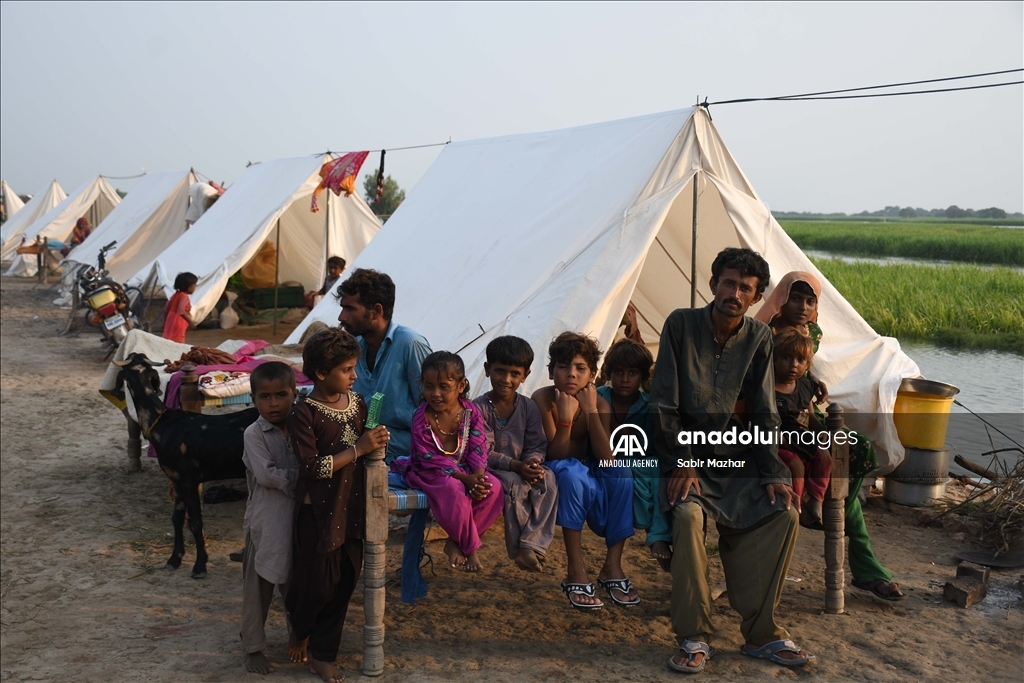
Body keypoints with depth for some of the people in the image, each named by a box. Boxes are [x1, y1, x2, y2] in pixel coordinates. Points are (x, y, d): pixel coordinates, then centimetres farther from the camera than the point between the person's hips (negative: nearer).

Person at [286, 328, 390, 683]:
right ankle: (299, 630, 36)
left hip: (351, 506, 6)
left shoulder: (358, 403, 4)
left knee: (344, 581, 10)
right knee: (319, 583, 4)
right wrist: (359, 448, -22)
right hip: (319, 510, -6)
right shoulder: (305, 412, -15)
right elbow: (314, 468, -21)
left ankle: (322, 654, 24)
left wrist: (377, 442, 0)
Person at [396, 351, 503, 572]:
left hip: (465, 471, 4)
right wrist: (465, 478, -28)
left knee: (493, 488, -23)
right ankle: (471, 547, -11)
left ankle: (456, 543, -10)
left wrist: (479, 475, -28)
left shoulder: (471, 411, -6)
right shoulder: (422, 417, -17)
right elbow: (431, 459, -19)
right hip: (431, 473, -4)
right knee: (454, 491, -36)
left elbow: (478, 448, -7)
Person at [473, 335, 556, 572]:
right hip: (490, 471, -4)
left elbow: (537, 445, 1)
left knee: (547, 478, -26)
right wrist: (515, 466, -29)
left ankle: (533, 544, -29)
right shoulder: (479, 408, -8)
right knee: (514, 483, -35)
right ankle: (518, 547, -22)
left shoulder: (529, 407, 6)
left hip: (523, 469, 4)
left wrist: (533, 462, -24)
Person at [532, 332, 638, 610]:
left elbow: (606, 459, -21)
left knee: (622, 470, -25)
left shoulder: (598, 403, -7)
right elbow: (555, 457, -21)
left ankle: (613, 567, -18)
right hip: (554, 481, -4)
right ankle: (577, 572, -30)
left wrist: (591, 410, -27)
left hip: (591, 480, 4)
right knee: (571, 471, -36)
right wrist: (566, 418, -34)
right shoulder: (543, 399, -17)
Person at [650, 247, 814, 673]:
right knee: (688, 513, -33)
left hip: (738, 462, 4)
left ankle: (761, 633, -5)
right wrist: (680, 465, -16)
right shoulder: (682, 325, -6)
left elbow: (764, 416, 4)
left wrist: (774, 474, -9)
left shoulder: (759, 339, 3)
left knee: (785, 512, -20)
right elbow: (664, 405, -7)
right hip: (688, 459, -3)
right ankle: (694, 638, -19)